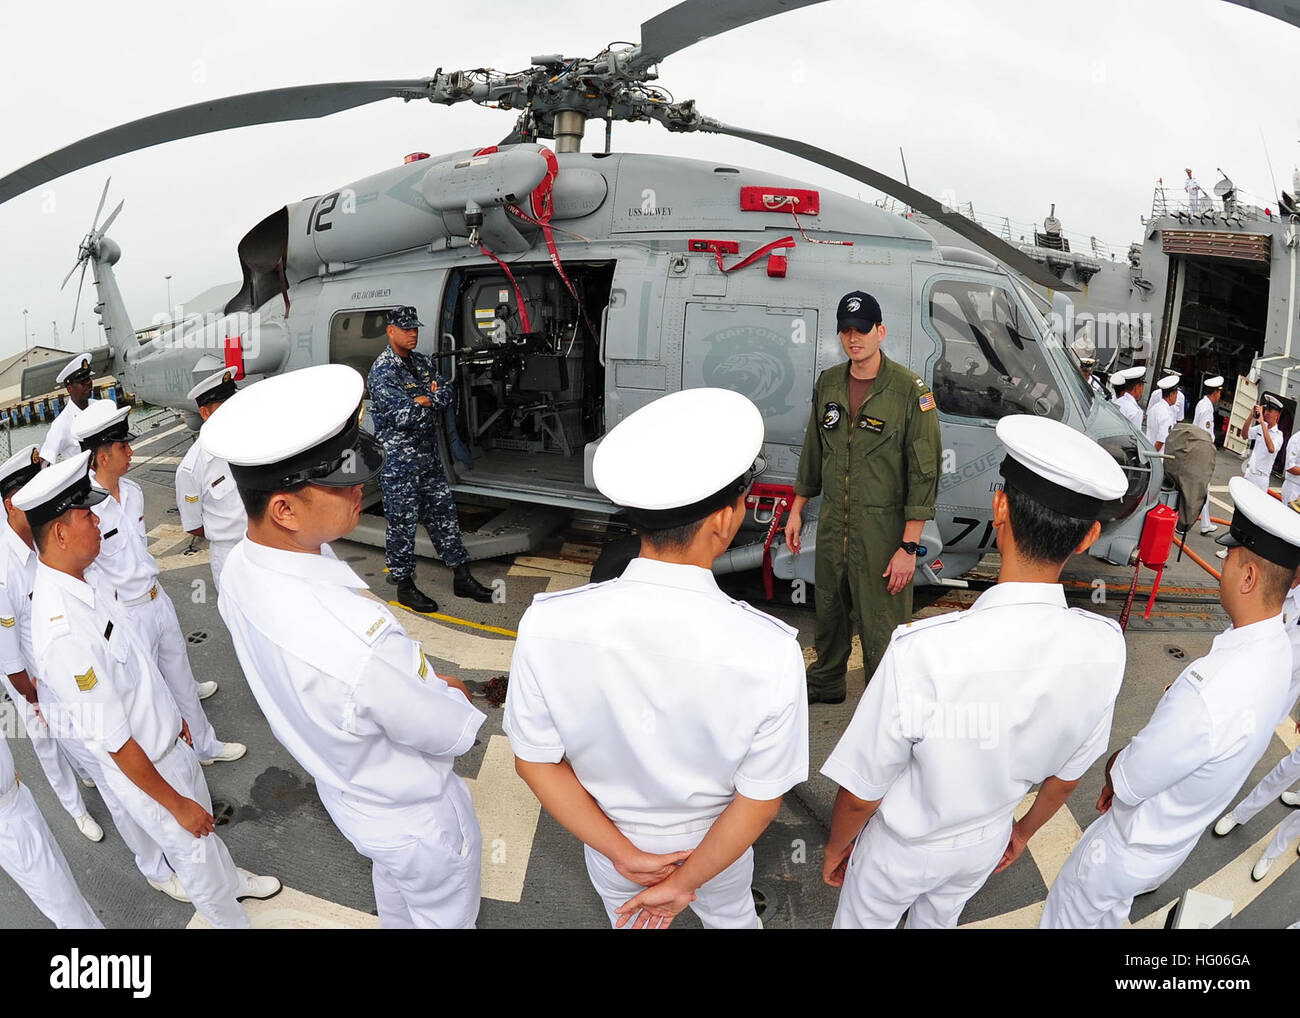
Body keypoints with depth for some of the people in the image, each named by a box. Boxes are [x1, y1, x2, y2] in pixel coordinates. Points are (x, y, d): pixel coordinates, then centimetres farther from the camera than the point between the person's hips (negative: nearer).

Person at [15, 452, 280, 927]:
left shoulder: (76, 586, -6)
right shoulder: (63, 634, -35)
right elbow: (114, 741, -28)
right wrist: (176, 803, -18)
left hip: (169, 743, 8)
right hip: (142, 772, -8)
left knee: (204, 828, 32)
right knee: (196, 859, 16)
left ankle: (233, 880, 57)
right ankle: (231, 920, 40)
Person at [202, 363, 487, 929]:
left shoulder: (239, 570, -20)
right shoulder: (362, 649, -47)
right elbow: (452, 733, -28)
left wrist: (423, 685, -2)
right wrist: (455, 695, -6)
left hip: (342, 790, 7)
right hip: (416, 819, -7)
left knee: (392, 886, 37)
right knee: (446, 915, 26)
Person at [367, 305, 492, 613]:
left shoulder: (422, 362, 12)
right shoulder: (382, 370, -14)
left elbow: (447, 393, 5)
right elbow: (402, 415, -23)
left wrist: (425, 399, -15)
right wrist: (430, 402, -7)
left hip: (428, 453, 8)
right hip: (398, 458, -8)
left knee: (443, 513, 12)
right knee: (403, 521, 1)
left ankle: (462, 578, 20)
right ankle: (404, 585, 15)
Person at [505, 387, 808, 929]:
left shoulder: (546, 627, -32)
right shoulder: (771, 654, -36)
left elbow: (534, 760, -19)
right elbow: (760, 800, -24)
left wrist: (624, 854, -10)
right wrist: (683, 882, -10)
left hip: (608, 835, 1)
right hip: (713, 843, -1)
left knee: (630, 921, 35)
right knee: (731, 915, 35)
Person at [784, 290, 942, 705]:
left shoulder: (910, 391, -12)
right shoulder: (828, 383, 6)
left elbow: (924, 473, -13)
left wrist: (909, 546, -16)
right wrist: (796, 511, 17)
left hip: (882, 530, -5)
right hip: (832, 524, 6)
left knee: (882, 629, 0)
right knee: (829, 611, 21)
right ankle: (826, 682, 44)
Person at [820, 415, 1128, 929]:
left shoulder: (923, 652, -41)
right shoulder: (1104, 647, -25)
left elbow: (861, 790, -26)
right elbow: (1068, 772, -6)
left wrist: (836, 847, -4)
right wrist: (1022, 831, 14)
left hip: (904, 848, -4)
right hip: (987, 842, 4)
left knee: (862, 922, 26)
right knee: (939, 918, 33)